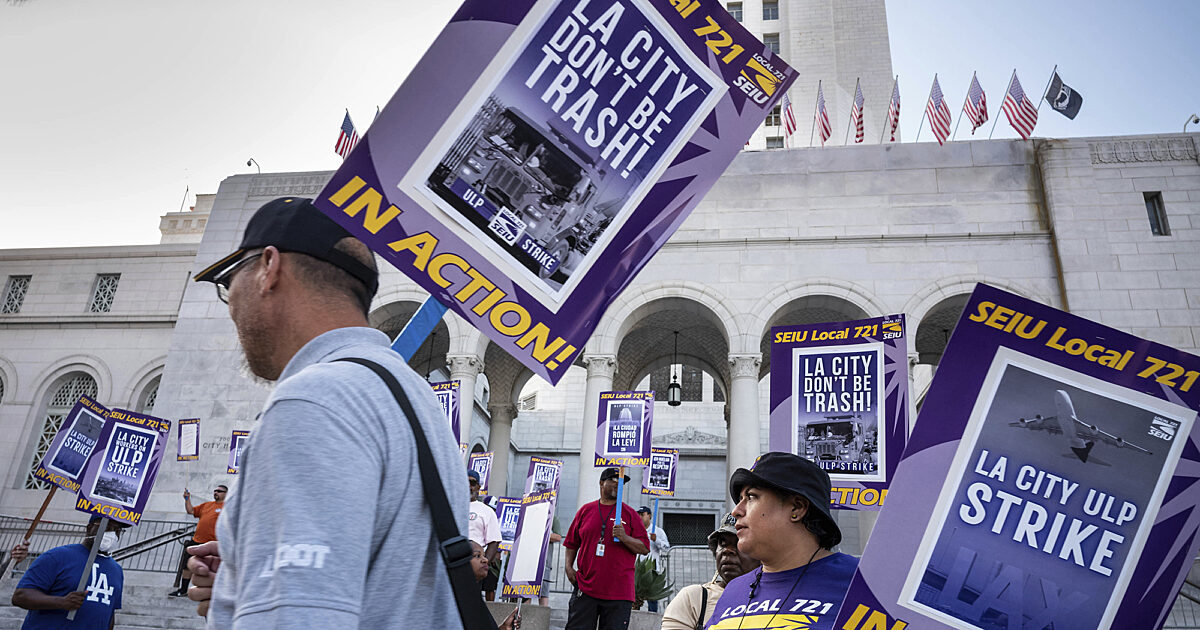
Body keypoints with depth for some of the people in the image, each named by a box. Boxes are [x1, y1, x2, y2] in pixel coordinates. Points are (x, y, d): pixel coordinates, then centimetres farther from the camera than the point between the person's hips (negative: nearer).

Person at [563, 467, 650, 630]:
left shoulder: (630, 514, 6)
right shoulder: (586, 510, 11)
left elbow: (645, 548, 2)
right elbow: (572, 543, 16)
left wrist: (624, 538, -14)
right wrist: (569, 567, 3)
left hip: (618, 592, -1)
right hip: (585, 588, 1)